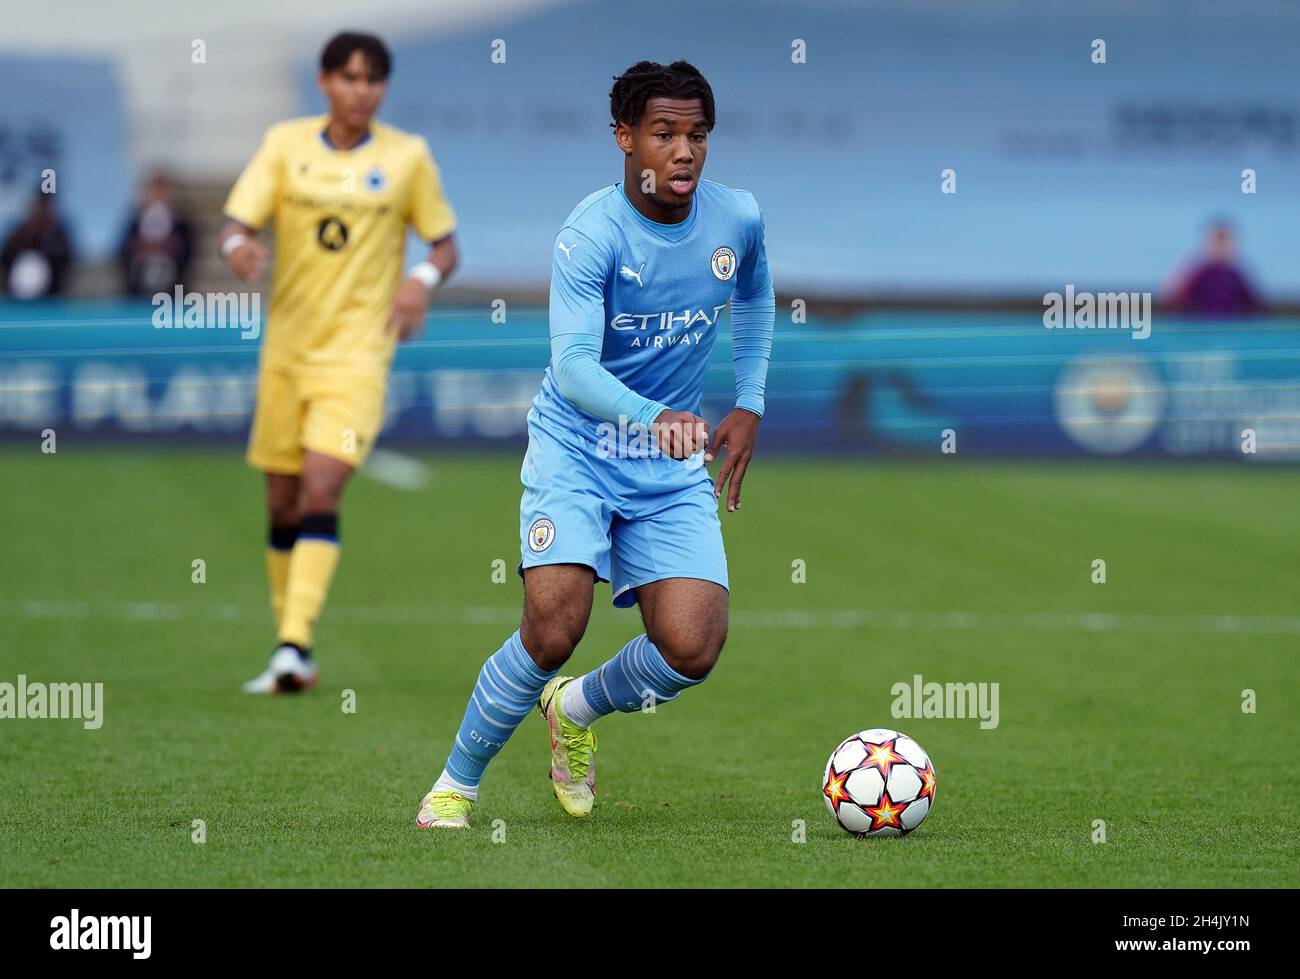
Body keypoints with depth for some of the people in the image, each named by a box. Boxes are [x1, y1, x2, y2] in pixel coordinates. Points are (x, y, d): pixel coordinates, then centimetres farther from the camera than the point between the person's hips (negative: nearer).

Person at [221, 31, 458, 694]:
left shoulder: (407, 157, 0)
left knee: (320, 495, -19)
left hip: (357, 350, -3)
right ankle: (290, 656, 20)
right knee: (282, 507, 8)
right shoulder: (285, 143, 3)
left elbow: (445, 243, 8)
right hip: (287, 346, 3)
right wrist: (239, 248, -28)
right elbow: (238, 222, -4)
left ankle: (294, 647, -23)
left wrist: (424, 279, -14)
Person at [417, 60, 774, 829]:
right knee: (554, 629, -22)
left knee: (692, 650, -12)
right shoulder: (591, 236, -19)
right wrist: (652, 416, -49)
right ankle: (457, 781, 2)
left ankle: (577, 709, 21)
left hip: (675, 465, 4)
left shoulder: (737, 218, -3)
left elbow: (756, 298, 21)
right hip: (577, 449, -4)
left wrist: (750, 406, 12)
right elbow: (573, 363, -31)